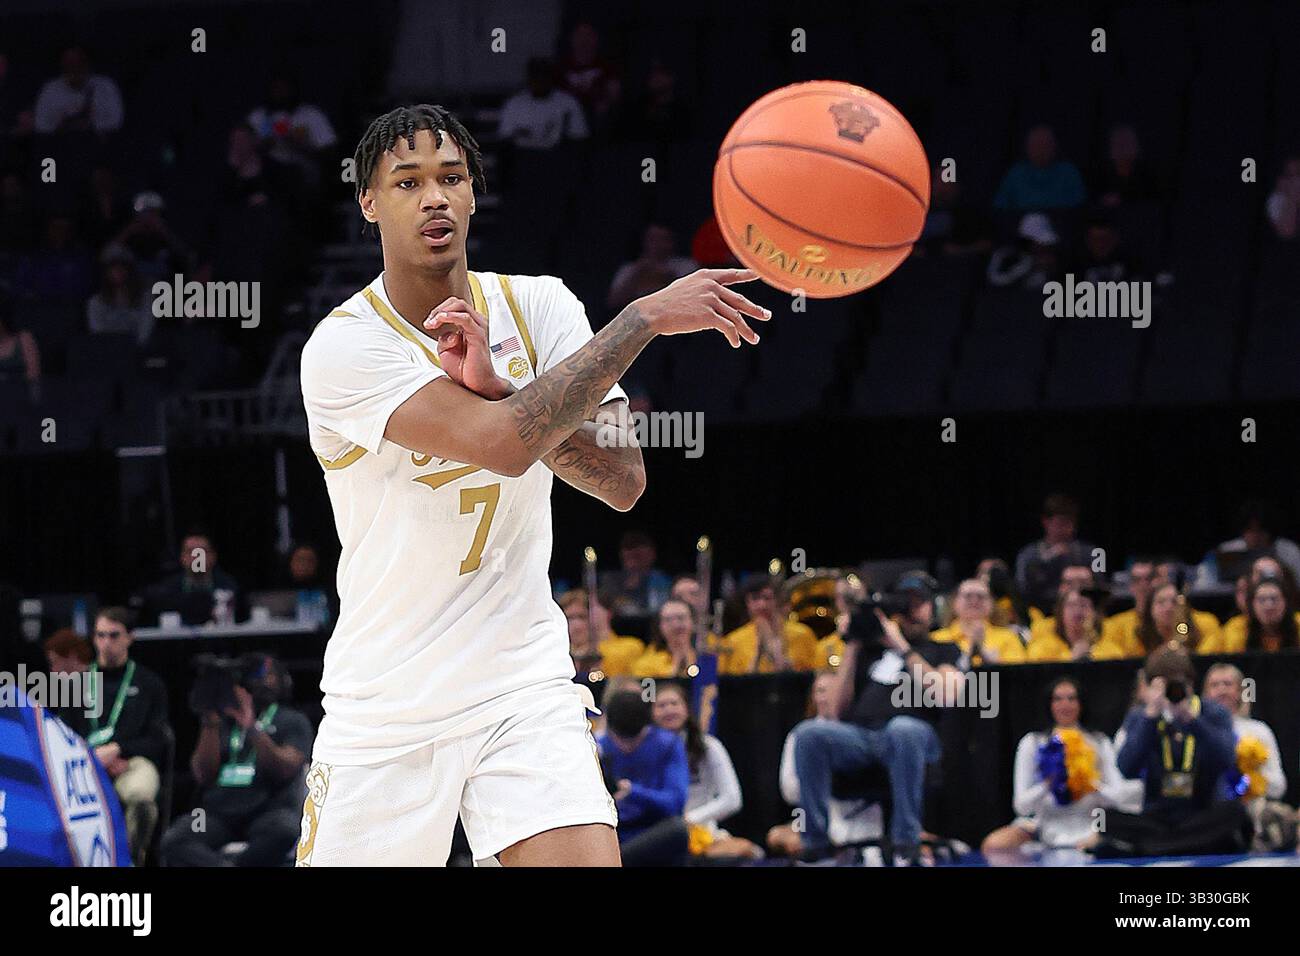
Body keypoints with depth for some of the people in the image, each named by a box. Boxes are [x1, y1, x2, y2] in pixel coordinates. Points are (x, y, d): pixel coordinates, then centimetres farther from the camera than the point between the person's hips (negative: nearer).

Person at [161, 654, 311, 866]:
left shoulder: (293, 721, 13)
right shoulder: (223, 720, 19)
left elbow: (285, 771, -6)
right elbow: (204, 777, 5)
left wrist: (252, 728, -15)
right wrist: (210, 725, -4)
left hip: (269, 809, -2)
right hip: (219, 812, 2)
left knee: (284, 830, -38)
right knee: (173, 842, -28)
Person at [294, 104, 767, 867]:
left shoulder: (540, 307, -1)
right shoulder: (343, 346, -14)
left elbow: (623, 482, -11)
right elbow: (506, 443, -27)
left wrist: (492, 384, -23)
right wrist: (647, 314, -24)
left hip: (524, 686, 2)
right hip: (383, 709, -2)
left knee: (588, 861, -19)